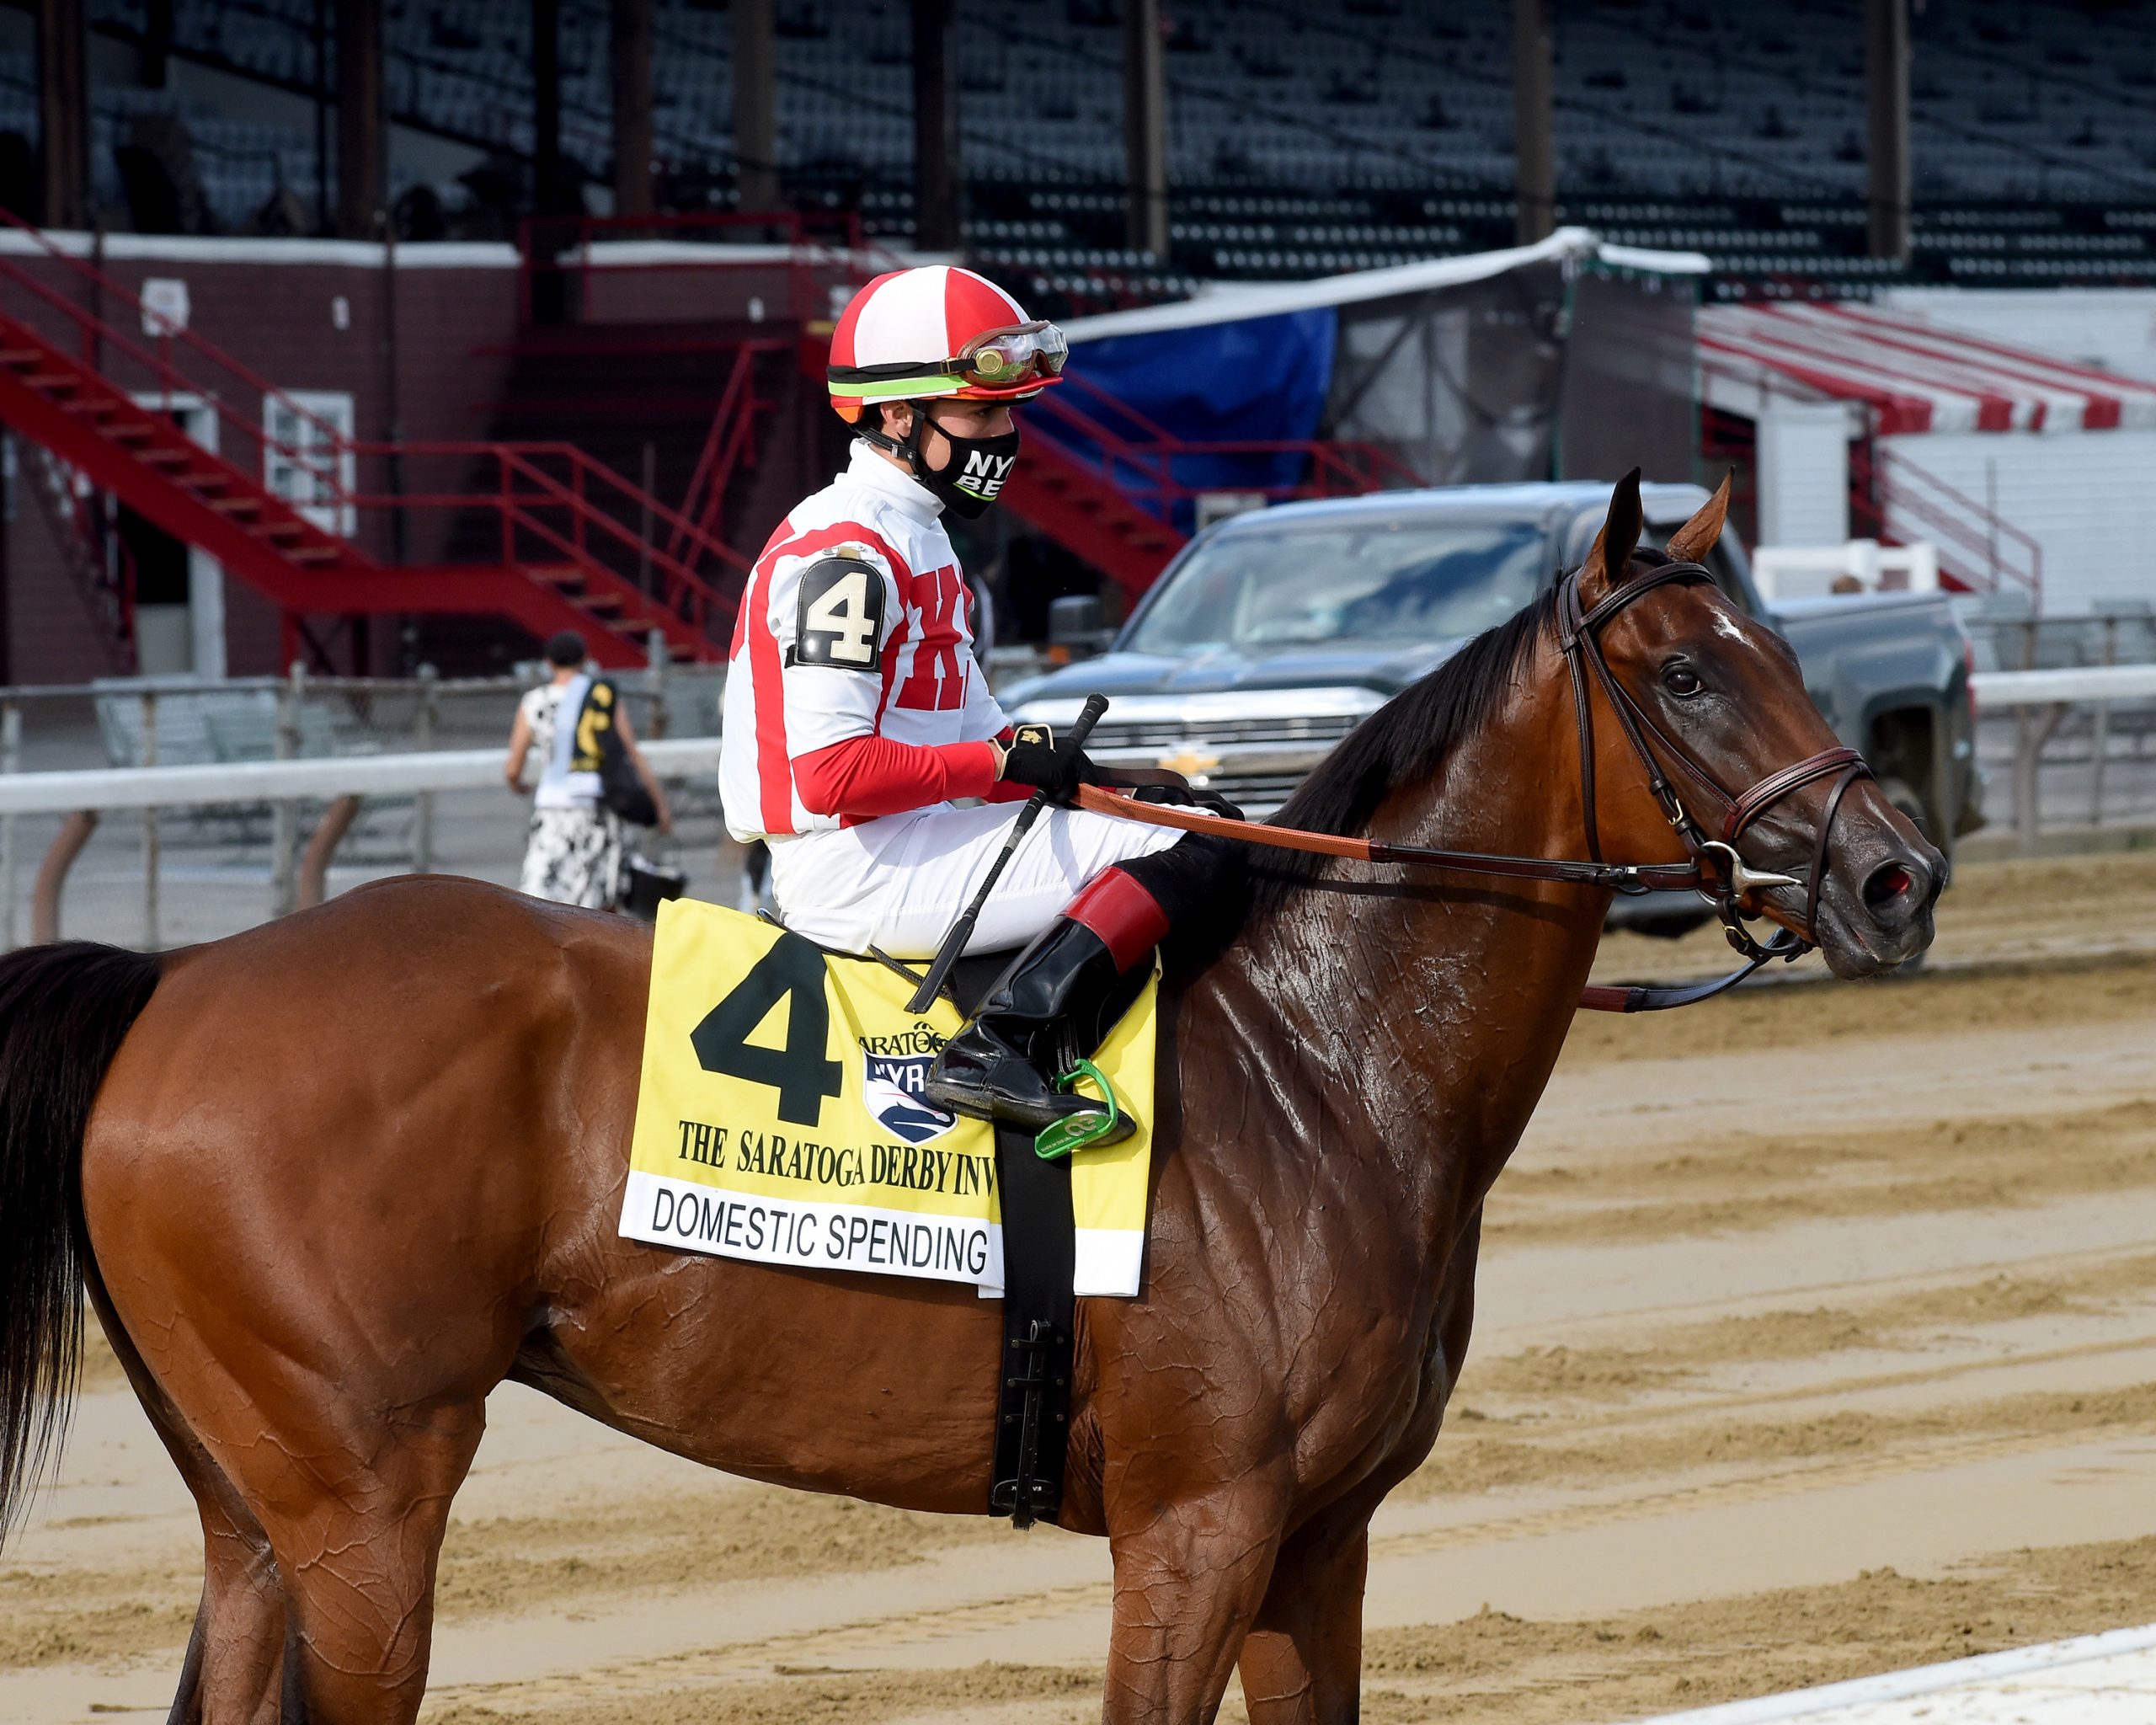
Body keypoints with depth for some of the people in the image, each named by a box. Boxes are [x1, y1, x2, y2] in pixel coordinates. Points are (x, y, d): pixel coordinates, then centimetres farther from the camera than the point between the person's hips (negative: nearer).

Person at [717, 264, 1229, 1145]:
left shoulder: (914, 536, 19)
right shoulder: (845, 553, -14)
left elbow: (968, 730, 20)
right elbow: (834, 771, -23)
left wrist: (1061, 768, 2)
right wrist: (1002, 760, -15)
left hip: (907, 844, 11)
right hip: (861, 871, -11)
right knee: (1190, 851, -17)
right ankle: (998, 1050, -27)